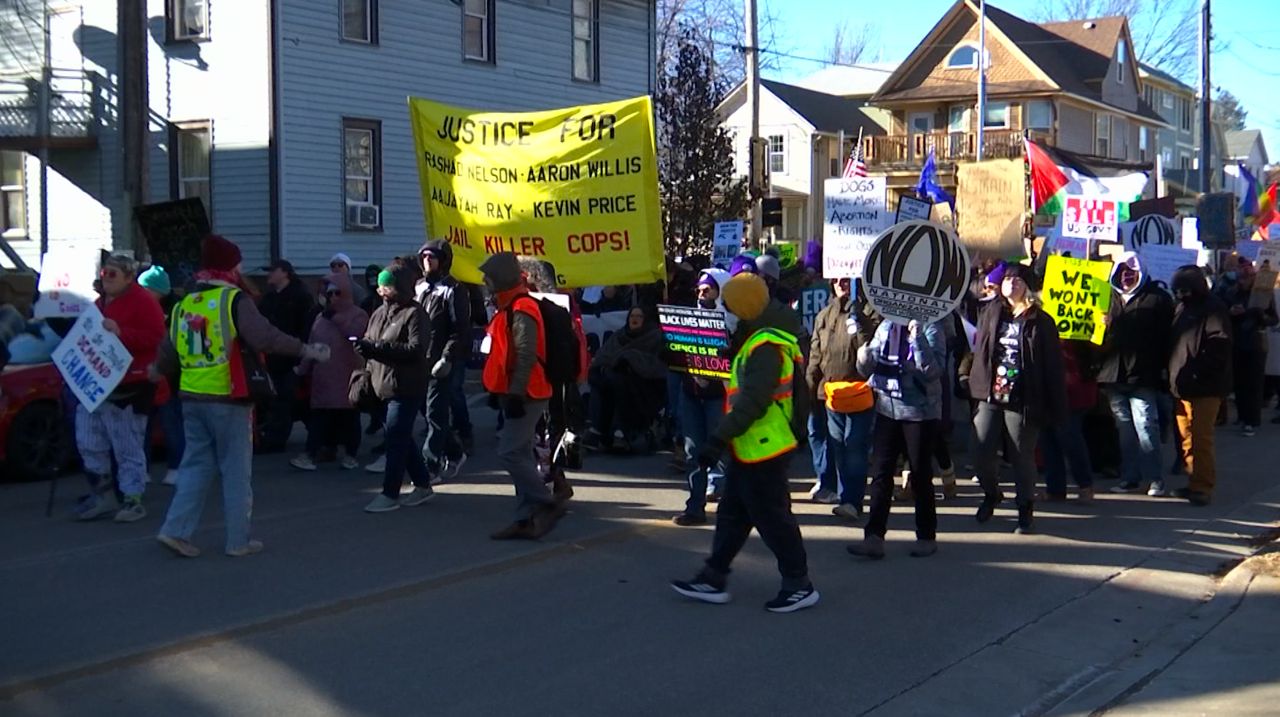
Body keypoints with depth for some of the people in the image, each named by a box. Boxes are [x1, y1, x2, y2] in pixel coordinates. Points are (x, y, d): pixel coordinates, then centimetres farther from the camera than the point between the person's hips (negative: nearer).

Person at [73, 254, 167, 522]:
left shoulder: (143, 301, -7)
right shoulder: (100, 302, 19)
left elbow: (155, 337, -17)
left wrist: (120, 332, -25)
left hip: (128, 387, -9)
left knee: (128, 448, -3)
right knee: (88, 442, 9)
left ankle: (133, 500, 5)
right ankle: (103, 495, 19)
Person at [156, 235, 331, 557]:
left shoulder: (183, 305, 10)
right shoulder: (234, 300, -9)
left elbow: (167, 357, 16)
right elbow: (263, 337, -23)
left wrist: (161, 372, 36)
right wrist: (305, 350, -20)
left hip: (191, 398, 6)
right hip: (228, 398, -6)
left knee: (196, 465, 14)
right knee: (236, 470, 3)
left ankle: (176, 530, 5)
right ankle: (238, 541, 7)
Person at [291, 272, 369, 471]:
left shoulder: (357, 315, -1)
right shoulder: (321, 317, 16)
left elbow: (357, 332, -21)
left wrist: (336, 316, -16)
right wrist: (303, 370, 16)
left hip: (347, 378, -4)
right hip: (323, 378, 4)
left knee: (349, 417, 3)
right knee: (319, 416, 1)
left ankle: (348, 453, 15)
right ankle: (310, 453, 1)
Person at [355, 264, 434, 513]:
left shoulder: (414, 313, -11)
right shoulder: (380, 312, 13)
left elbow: (416, 349, -22)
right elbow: (369, 340, 16)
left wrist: (377, 347, -26)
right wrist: (364, 346, -10)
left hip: (407, 388, -8)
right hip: (386, 385, 8)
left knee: (396, 440, -6)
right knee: (402, 438, 15)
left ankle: (390, 494, 0)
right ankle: (423, 485, 26)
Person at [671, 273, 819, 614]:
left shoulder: (766, 347, -21)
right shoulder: (759, 340, 13)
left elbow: (751, 402, -27)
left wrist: (719, 439, -26)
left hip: (764, 448, -11)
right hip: (750, 447, 11)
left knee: (772, 517, -2)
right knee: (732, 514, 14)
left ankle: (800, 586, 8)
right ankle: (713, 580, 21)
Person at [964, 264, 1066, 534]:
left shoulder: (1041, 321, -2)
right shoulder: (990, 314, 9)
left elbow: (1052, 366, -2)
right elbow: (979, 353, 11)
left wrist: (1055, 407, -5)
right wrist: (976, 387, 3)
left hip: (1022, 401, -3)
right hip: (990, 397, 3)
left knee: (1022, 458, 4)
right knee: (982, 456, 1)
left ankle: (1025, 509, 21)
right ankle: (991, 494, 30)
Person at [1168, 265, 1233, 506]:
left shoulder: (1213, 309, -7)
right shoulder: (1182, 308, 18)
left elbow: (1219, 347, -15)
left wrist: (1197, 373, -20)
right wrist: (1173, 374, 13)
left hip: (1204, 387, -8)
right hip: (1182, 385, 8)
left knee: (1200, 438, -9)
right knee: (1187, 438, 10)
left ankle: (1202, 486, -5)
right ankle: (1195, 483, 18)